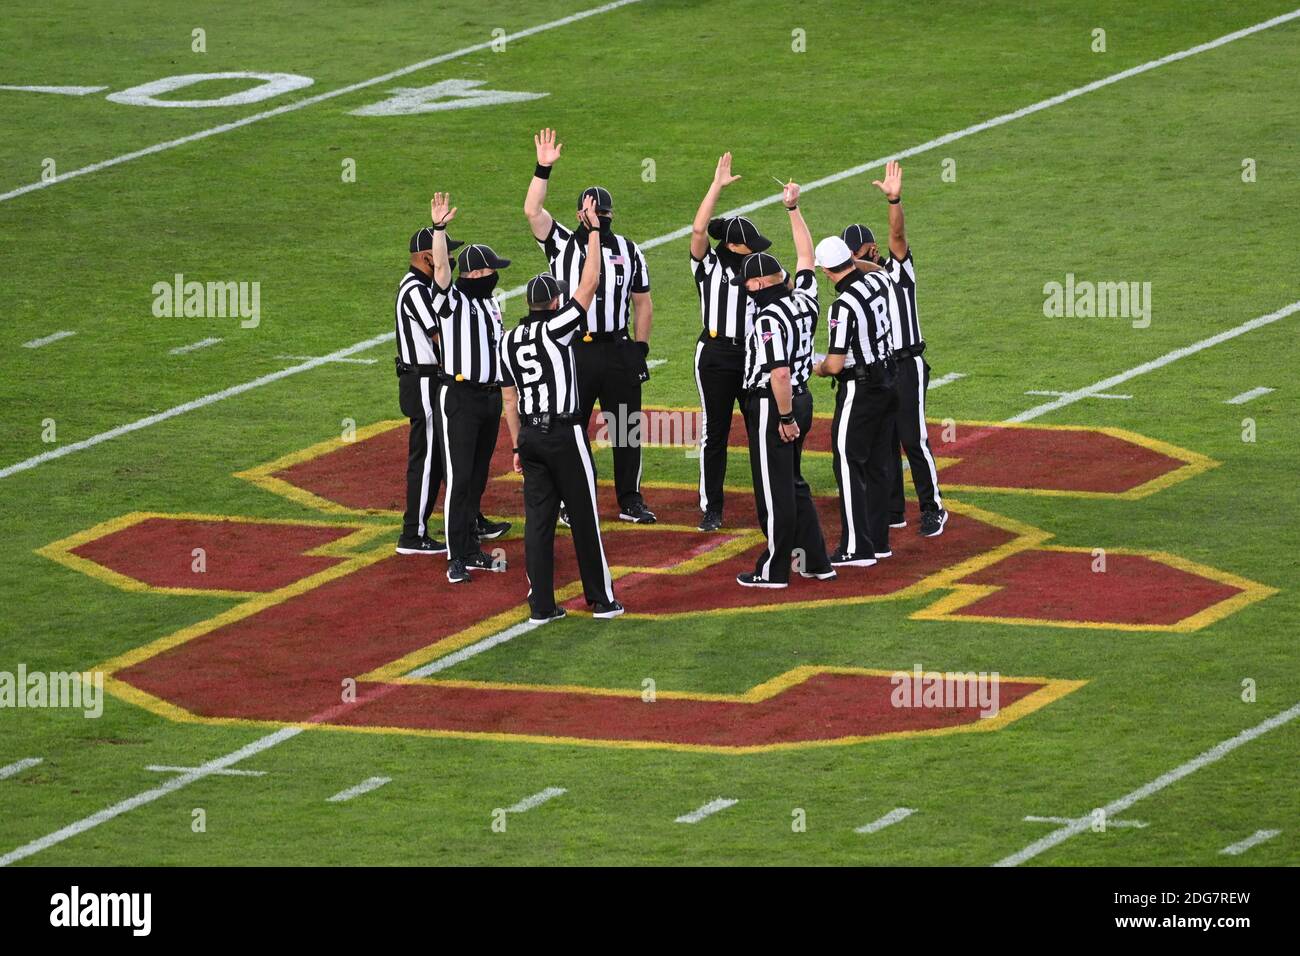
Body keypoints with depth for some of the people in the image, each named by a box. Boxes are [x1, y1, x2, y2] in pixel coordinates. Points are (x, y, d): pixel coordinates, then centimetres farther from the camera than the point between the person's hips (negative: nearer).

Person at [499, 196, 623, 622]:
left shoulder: (510, 340, 8)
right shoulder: (555, 328, -11)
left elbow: (509, 399, 12)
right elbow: (589, 284, -10)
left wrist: (518, 446, 18)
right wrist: (593, 231, -4)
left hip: (530, 435, 6)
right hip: (564, 433, -6)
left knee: (538, 519, 5)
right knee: (583, 517, 3)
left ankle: (542, 605, 2)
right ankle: (601, 599, 9)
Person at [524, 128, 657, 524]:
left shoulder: (628, 251, 10)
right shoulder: (562, 244, 3)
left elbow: (642, 303, 14)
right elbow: (532, 210, -11)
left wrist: (640, 350, 7)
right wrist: (543, 168, -19)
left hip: (618, 350, 2)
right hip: (574, 353, -2)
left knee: (628, 429, 6)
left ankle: (630, 501, 16)